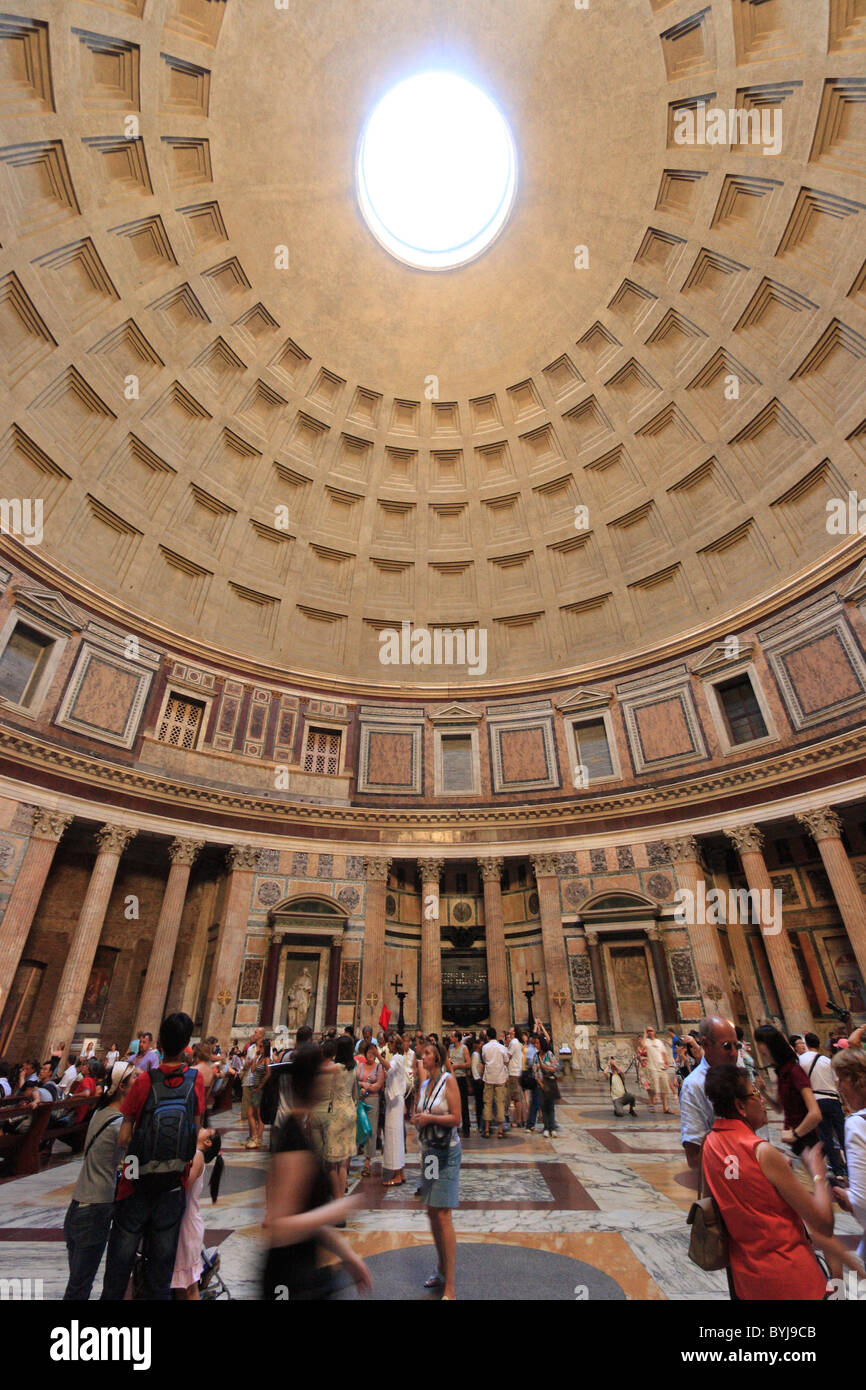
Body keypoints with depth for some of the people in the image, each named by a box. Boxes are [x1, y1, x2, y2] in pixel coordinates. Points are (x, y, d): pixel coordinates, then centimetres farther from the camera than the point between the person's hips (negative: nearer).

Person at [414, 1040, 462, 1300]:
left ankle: (449, 1288, 2)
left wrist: (430, 1117, -20)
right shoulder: (424, 1084, 7)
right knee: (431, 1212, 15)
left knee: (443, 1216, -7)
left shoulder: (449, 1080, -14)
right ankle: (442, 1270, 32)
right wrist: (418, 1119, 1)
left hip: (447, 1151, -7)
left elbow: (456, 1118, -18)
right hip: (428, 1150, 7)